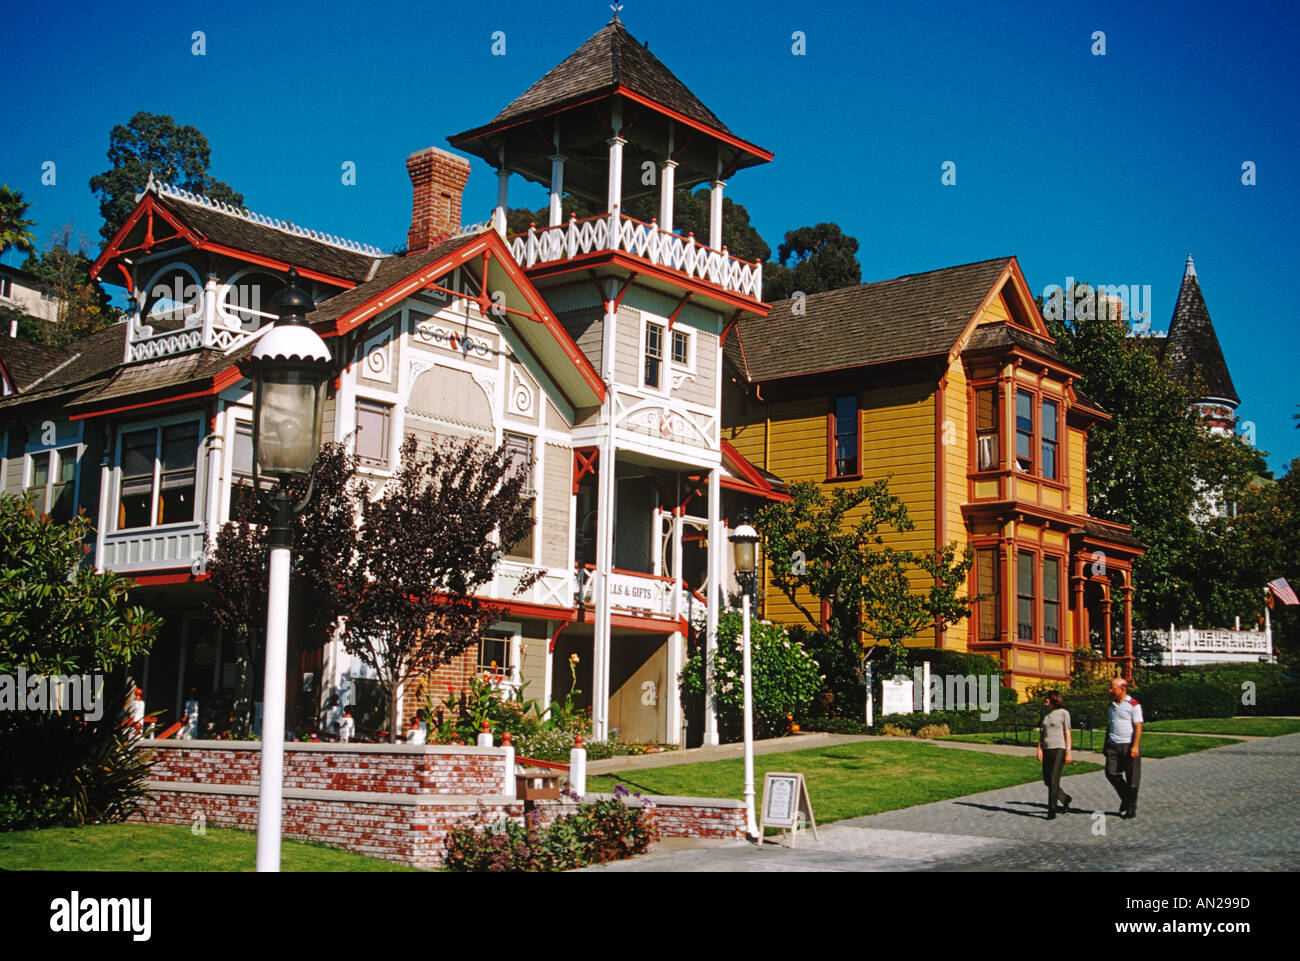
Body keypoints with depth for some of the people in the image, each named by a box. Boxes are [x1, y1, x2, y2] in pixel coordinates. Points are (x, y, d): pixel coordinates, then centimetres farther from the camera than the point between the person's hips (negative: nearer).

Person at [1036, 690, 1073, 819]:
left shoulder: (1063, 713, -2)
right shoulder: (1045, 714, 14)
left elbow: (1067, 734, -4)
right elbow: (1041, 732, 12)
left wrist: (1068, 753, -9)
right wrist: (1039, 749, 0)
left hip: (1058, 749, -7)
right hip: (1046, 749, 7)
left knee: (1054, 780, -11)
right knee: (1047, 780, 8)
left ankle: (1052, 811, -7)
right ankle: (1065, 799, 30)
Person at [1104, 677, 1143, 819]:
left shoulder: (1133, 705, -6)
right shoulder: (1112, 705, 16)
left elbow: (1138, 727, -11)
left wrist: (1135, 746, -19)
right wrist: (1106, 745, 18)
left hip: (1129, 745, -6)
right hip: (1113, 745, 6)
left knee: (1132, 778, 0)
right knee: (1111, 773, -3)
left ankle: (1131, 808, 8)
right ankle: (1125, 798, 18)